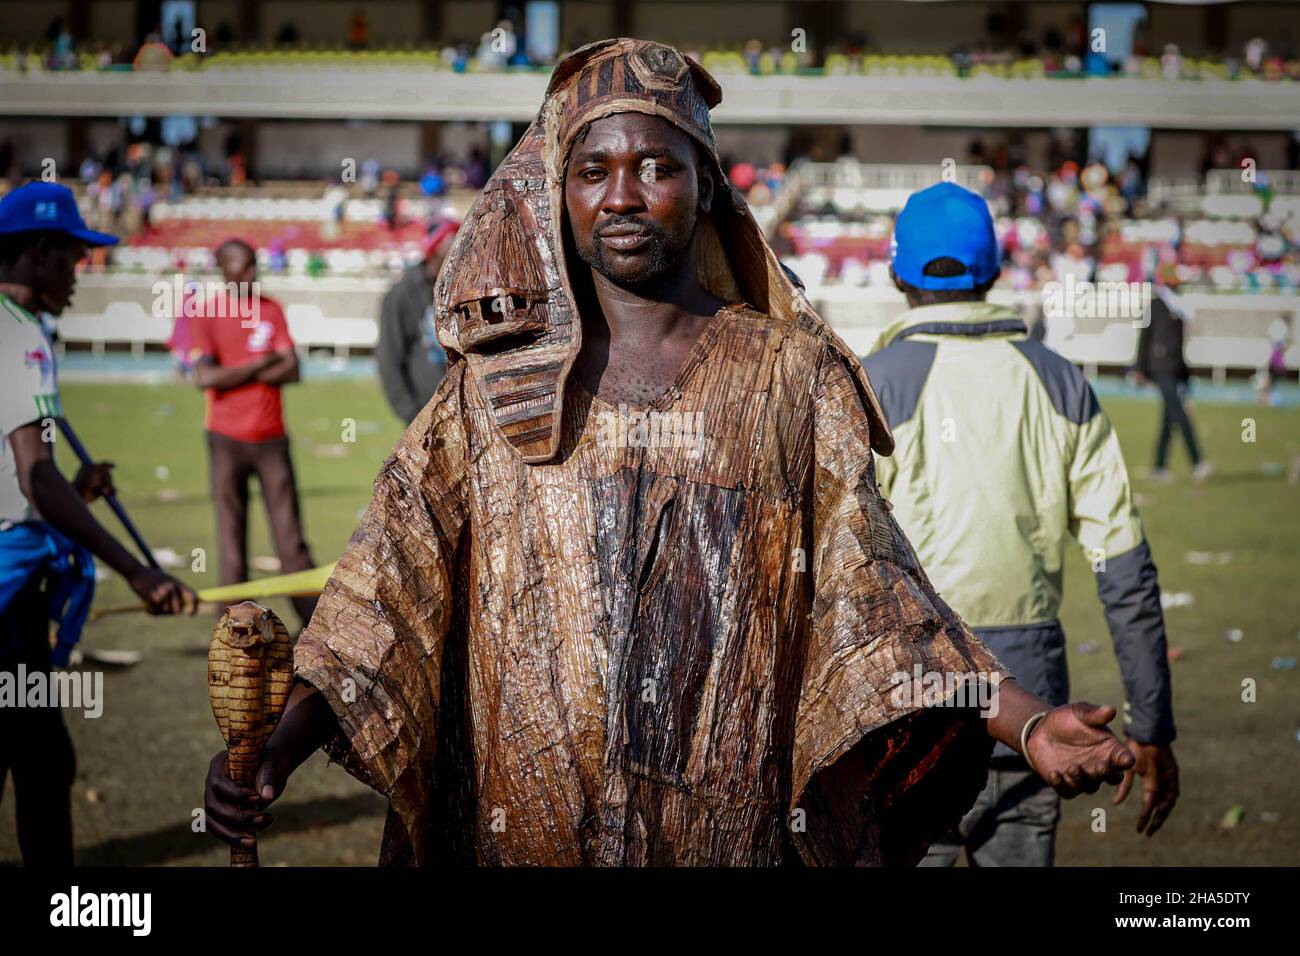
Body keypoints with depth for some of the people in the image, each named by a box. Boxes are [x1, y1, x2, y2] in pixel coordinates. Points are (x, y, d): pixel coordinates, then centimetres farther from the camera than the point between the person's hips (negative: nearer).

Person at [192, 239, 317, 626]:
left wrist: (235, 375, -11)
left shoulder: (271, 309, 9)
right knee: (231, 534, 0)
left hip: (271, 437, 3)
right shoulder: (205, 315, -1)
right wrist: (261, 365, -8)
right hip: (227, 439, -2)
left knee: (290, 531, 0)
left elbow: (291, 370, -1)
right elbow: (205, 377, -13)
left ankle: (314, 618, 1)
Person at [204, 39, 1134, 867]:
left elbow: (868, 593, -2)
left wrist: (1026, 722, -15)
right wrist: (277, 748, -20)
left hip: (731, 826, 0)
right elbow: (383, 598, -5)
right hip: (523, 826, 0)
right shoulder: (493, 390, 1)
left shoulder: (794, 378, 2)